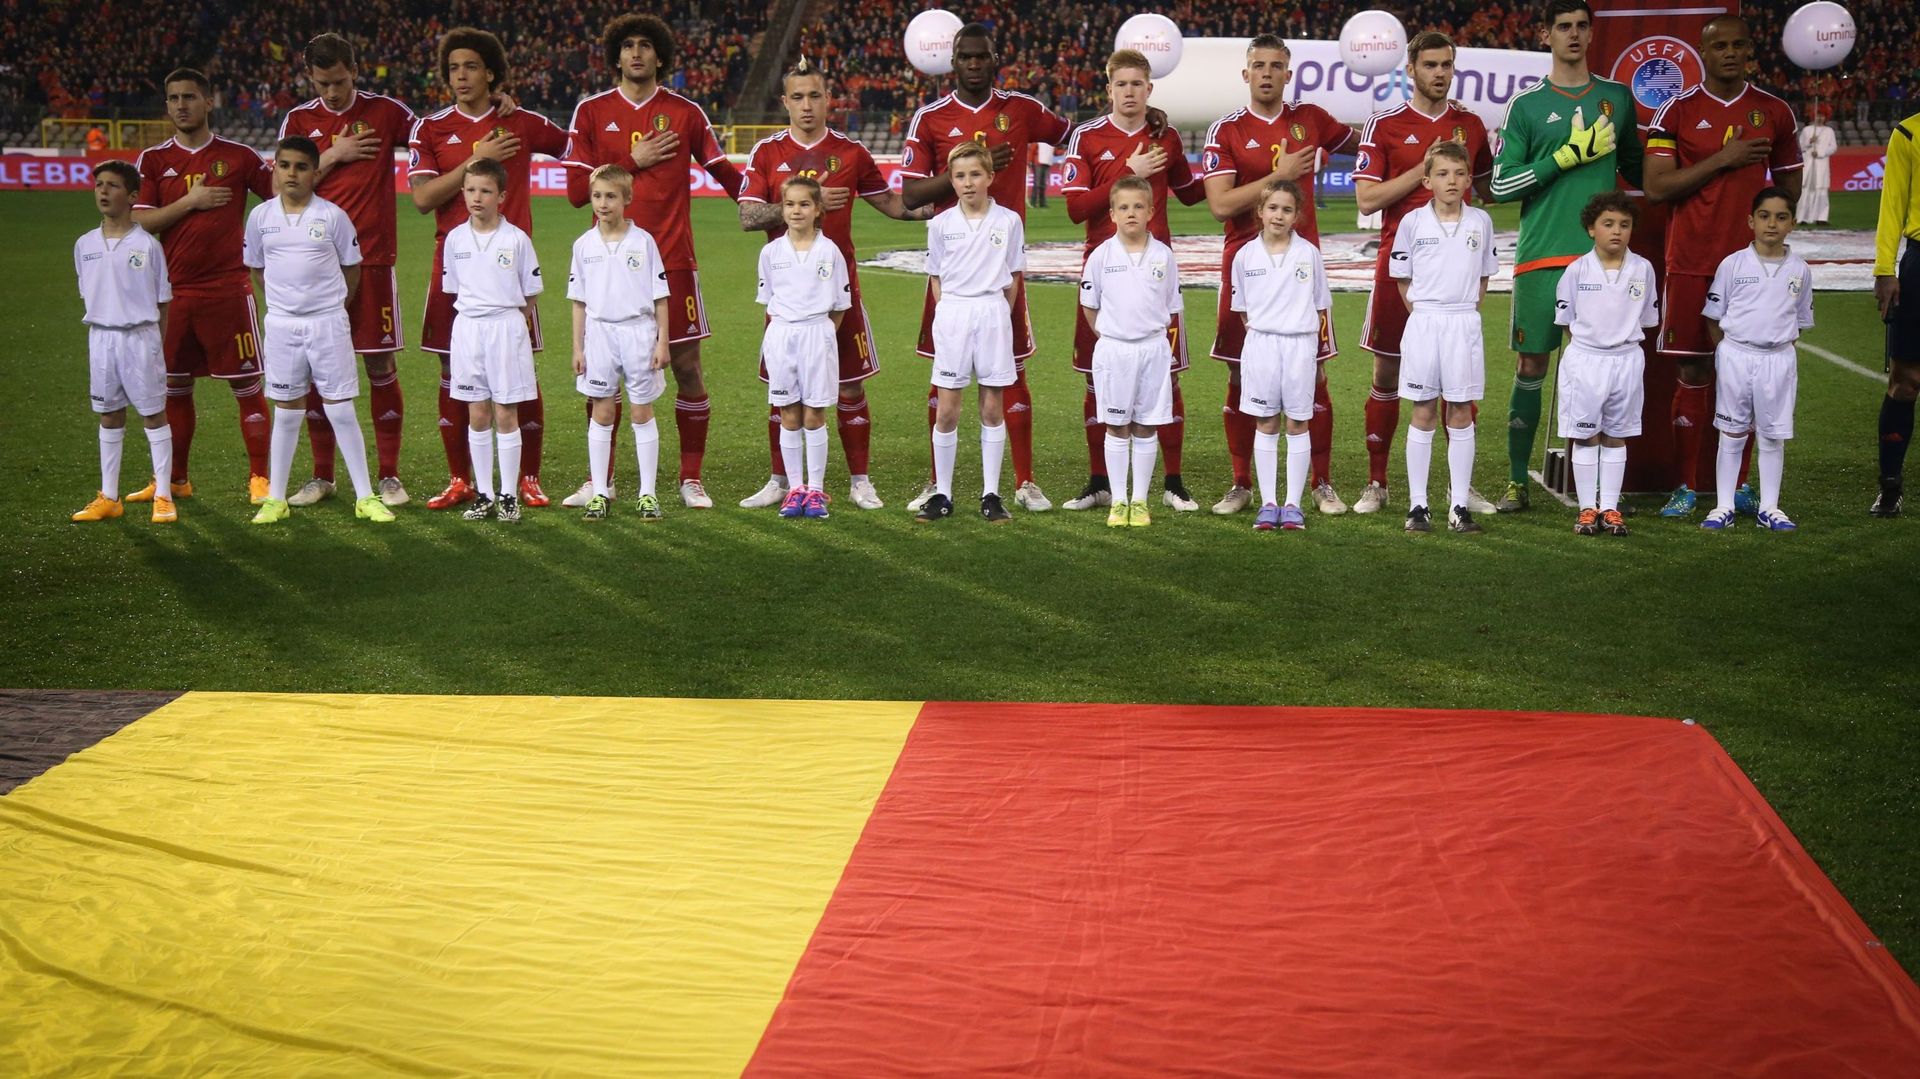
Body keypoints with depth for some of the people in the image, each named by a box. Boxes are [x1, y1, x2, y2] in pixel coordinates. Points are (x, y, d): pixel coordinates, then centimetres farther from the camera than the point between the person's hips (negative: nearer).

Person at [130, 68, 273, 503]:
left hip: (228, 287, -3)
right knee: (174, 387, 10)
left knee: (247, 385, -2)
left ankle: (259, 478, 6)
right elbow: (140, 222, -2)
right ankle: (174, 480, 21)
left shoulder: (238, 156, 1)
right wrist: (190, 201, -10)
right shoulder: (153, 160, 6)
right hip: (174, 289, 3)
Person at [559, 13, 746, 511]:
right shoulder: (592, 112, 5)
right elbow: (577, 190, -1)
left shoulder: (686, 112, 5)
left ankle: (691, 479, 11)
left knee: (687, 366, 0)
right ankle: (599, 479, 16)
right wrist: (633, 161, -7)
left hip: (672, 260, 0)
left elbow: (725, 172, 6)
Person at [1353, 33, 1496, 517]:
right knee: (1387, 373, 3)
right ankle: (1376, 484, 13)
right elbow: (1367, 199, -8)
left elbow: (1488, 190, 20)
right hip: (1399, 262, -2)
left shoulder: (1470, 124, 10)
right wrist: (1424, 169, -13)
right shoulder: (1384, 125, 0)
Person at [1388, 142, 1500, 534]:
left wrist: (1467, 309, 5)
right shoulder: (1412, 222, -1)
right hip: (1423, 323, -1)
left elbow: (1483, 276, 14)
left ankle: (1460, 505, 8)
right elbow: (1402, 279, 7)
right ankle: (1417, 504, 7)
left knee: (1461, 414, 4)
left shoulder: (1480, 221, 4)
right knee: (1423, 414, 2)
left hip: (1464, 324, 1)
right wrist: (1422, 313, 0)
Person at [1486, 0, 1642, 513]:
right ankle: (1517, 482, 12)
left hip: (1602, 255, 2)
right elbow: (1500, 185, -3)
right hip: (1541, 257, -2)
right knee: (1530, 367, 2)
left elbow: (1636, 169, 23)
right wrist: (1565, 157, -10)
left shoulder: (1617, 97, 12)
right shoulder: (1527, 104, 4)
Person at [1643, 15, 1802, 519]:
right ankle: (1686, 487, 7)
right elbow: (1656, 186, -7)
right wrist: (1721, 160, -12)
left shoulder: (1774, 112, 8)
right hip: (1690, 264, -2)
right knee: (1692, 373, 0)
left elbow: (1789, 184, 16)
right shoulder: (1678, 110, 1)